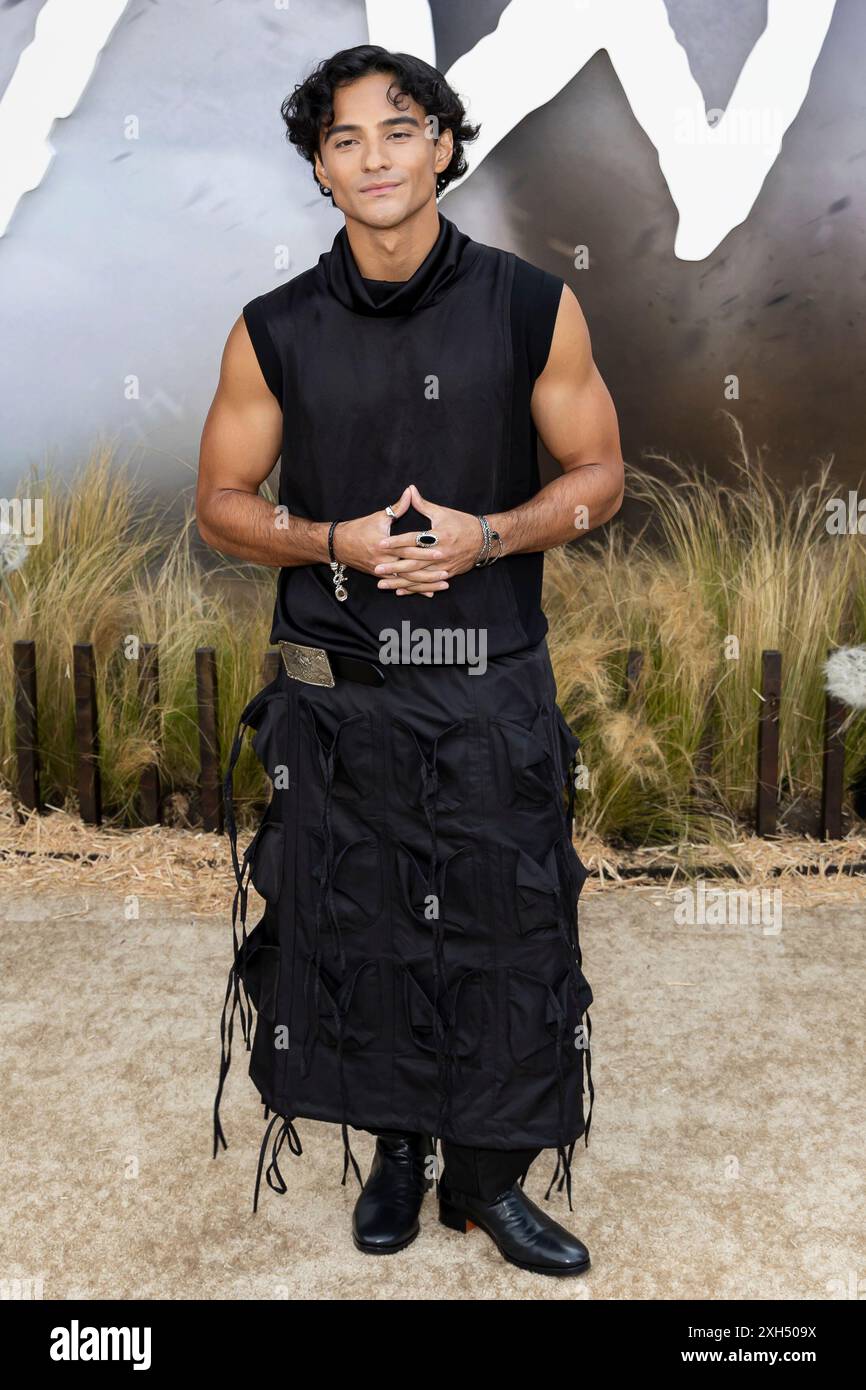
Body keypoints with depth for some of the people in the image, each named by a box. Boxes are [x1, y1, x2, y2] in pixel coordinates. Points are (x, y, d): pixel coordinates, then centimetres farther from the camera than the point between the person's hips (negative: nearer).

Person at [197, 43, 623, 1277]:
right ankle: (396, 1146, 35)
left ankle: (488, 1177, 27)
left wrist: (486, 537, -15)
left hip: (493, 690, 0)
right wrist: (335, 544, -13)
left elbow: (598, 476, 4)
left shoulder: (533, 308, -2)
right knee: (353, 932, 11)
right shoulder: (276, 332, 0)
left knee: (506, 934, 5)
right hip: (336, 694, 1)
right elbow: (222, 502, 6)